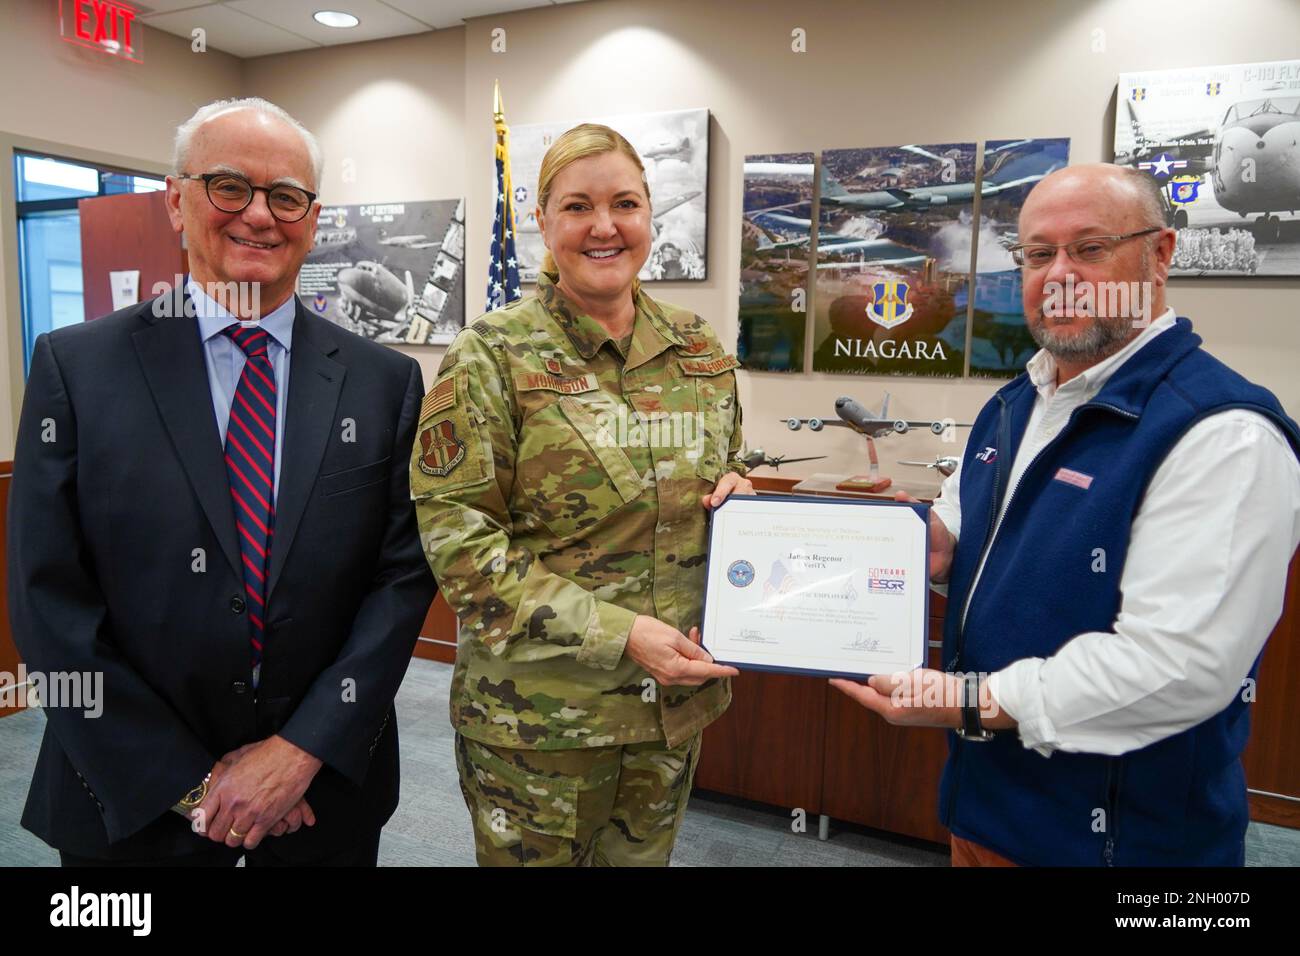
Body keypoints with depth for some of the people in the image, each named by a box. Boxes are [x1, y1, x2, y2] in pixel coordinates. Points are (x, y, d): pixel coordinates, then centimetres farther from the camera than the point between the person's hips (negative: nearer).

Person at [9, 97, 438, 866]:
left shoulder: (385, 382, -3)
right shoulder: (77, 367, -6)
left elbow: (405, 574, -5)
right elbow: (50, 599, -7)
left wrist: (305, 749, -12)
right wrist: (187, 781, -10)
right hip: (135, 800, -1)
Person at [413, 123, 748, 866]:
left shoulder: (700, 350, 3)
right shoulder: (492, 358, -10)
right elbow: (458, 539, -16)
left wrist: (740, 494, -9)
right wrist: (619, 633, -22)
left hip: (676, 704, 5)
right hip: (536, 716, -4)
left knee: (644, 855, 23)